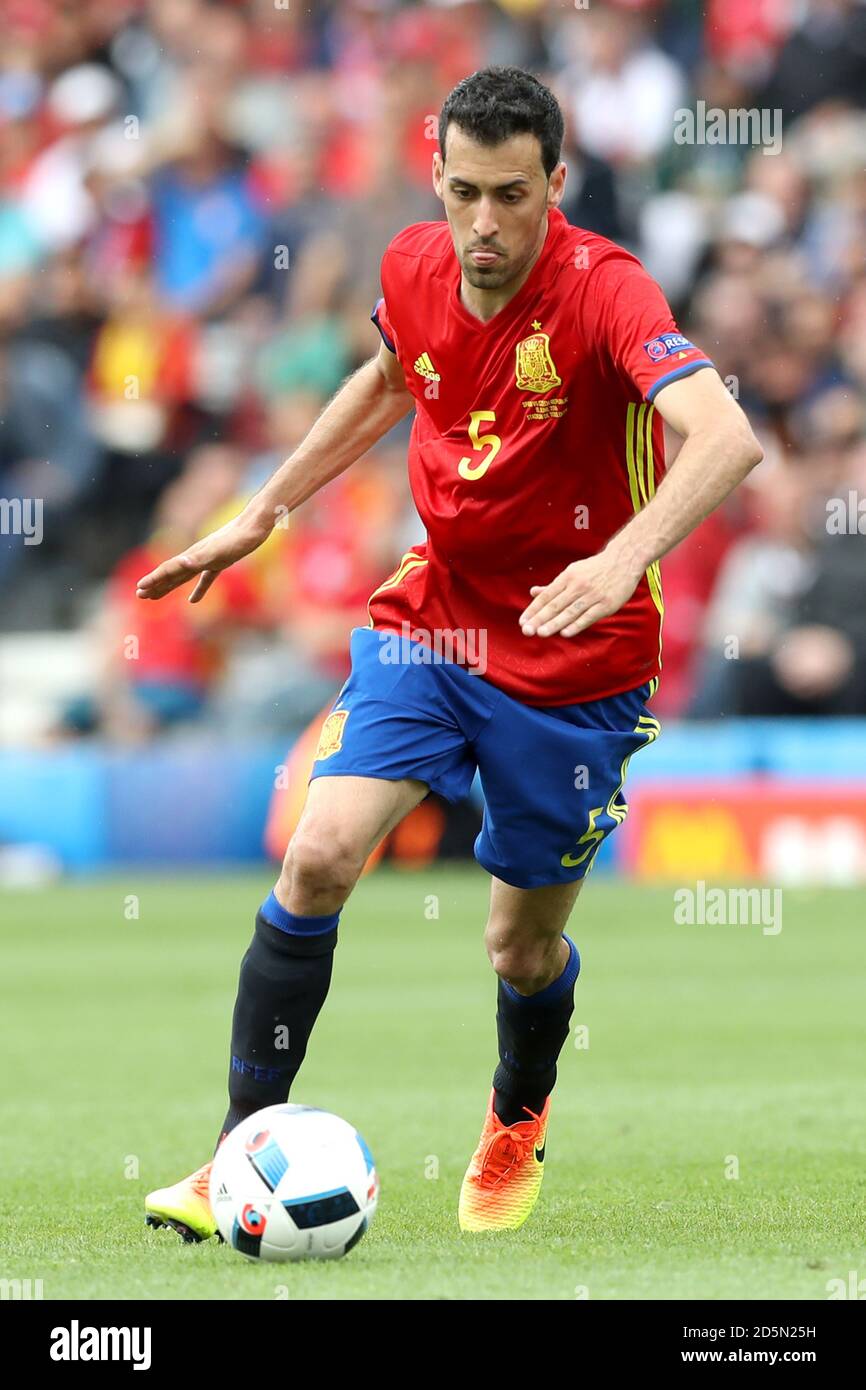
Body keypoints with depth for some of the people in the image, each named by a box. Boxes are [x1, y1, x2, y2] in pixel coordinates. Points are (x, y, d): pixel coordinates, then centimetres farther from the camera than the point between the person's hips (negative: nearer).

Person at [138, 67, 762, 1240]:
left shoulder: (604, 292, -24)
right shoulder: (414, 270, -5)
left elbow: (726, 439, -40)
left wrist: (623, 558, -55)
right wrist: (261, 514, 20)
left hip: (573, 661, -3)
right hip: (431, 619, 3)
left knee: (525, 942, 10)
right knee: (320, 857, -17)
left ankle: (518, 1125, 44)